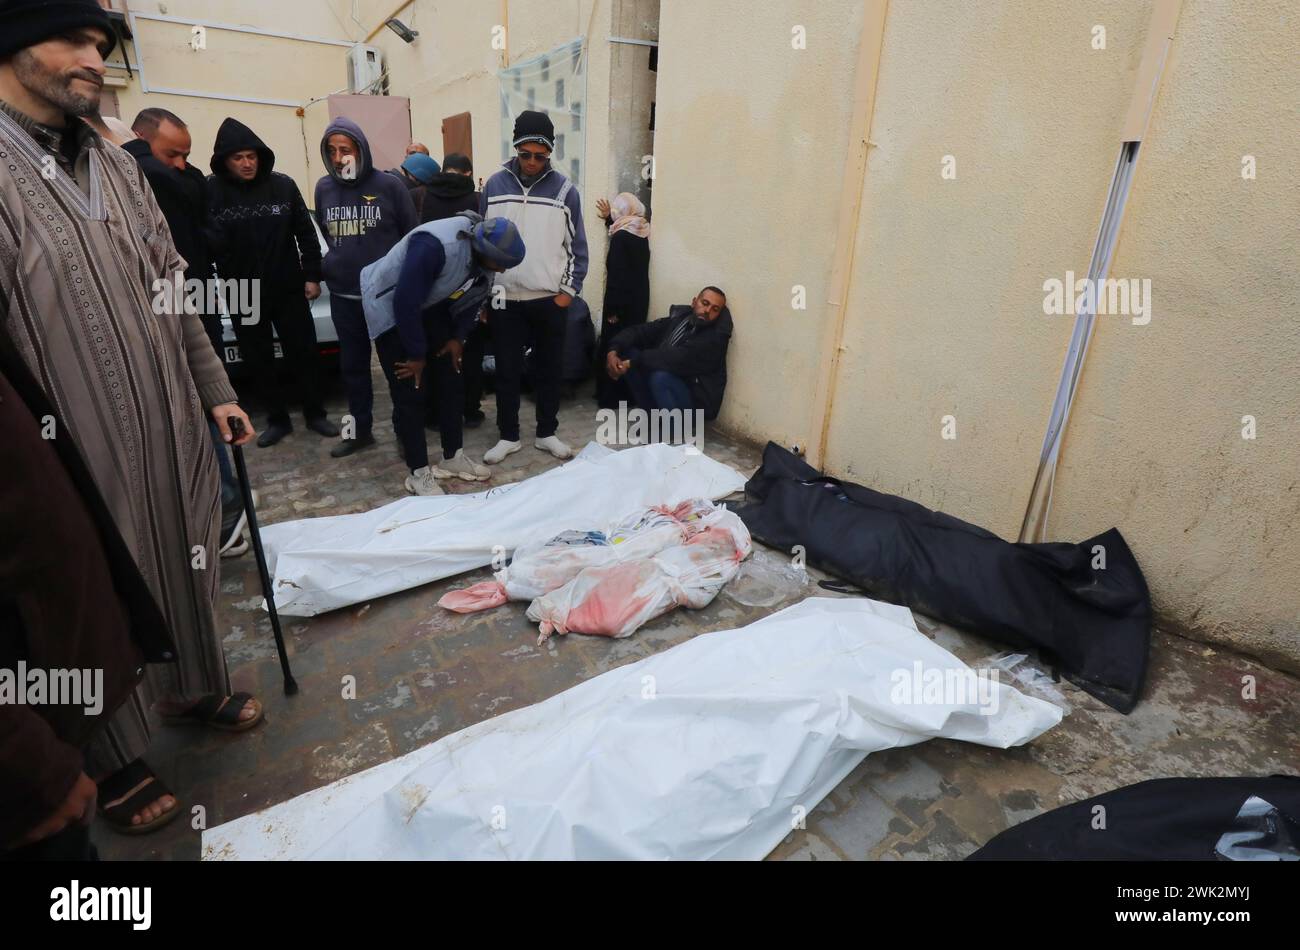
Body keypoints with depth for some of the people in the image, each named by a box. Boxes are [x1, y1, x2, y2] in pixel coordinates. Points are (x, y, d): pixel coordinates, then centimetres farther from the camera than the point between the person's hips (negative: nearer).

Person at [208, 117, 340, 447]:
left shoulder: (283, 185, -2)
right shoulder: (210, 191, -6)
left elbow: (306, 233, 3)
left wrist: (312, 276, 0)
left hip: (288, 289, 0)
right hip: (241, 295, 0)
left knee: (304, 354, 5)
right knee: (259, 361, 8)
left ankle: (315, 414, 20)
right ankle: (278, 419, 22)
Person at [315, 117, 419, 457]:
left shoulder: (389, 185, -5)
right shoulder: (324, 188, 7)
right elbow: (324, 234, 20)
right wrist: (337, 263, 12)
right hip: (342, 295, 5)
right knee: (352, 365, 12)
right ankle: (360, 430, 25)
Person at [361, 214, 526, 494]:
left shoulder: (486, 252, -13)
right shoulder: (435, 246, -37)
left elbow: (474, 297, 4)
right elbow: (406, 302, -33)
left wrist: (459, 337, -2)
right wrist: (417, 355, -22)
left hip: (431, 306, 7)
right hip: (391, 306, -7)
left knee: (451, 382, 7)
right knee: (408, 393, -7)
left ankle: (453, 458, 21)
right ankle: (419, 473, 6)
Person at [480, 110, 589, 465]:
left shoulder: (564, 189, 0)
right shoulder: (495, 185, 3)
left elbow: (577, 246, 3)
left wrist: (569, 289, -5)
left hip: (550, 298, 0)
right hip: (504, 298, 1)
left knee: (549, 369, 9)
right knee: (507, 371, 6)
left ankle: (547, 433, 23)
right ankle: (508, 435, 19)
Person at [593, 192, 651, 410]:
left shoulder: (620, 237, -15)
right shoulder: (642, 233, 7)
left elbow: (616, 276, -19)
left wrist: (612, 309, -17)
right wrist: (608, 218, 33)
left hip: (622, 303, -8)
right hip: (639, 301, 8)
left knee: (613, 348, 1)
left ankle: (611, 398, 5)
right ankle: (627, 393, 21)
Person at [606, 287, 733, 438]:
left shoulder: (715, 338, -18)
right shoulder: (677, 319, 3)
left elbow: (679, 358, -31)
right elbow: (639, 331, 0)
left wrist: (632, 362, -29)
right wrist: (613, 351, -19)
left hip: (695, 400, -7)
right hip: (667, 386, 7)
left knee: (660, 377, -35)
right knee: (629, 351, -7)